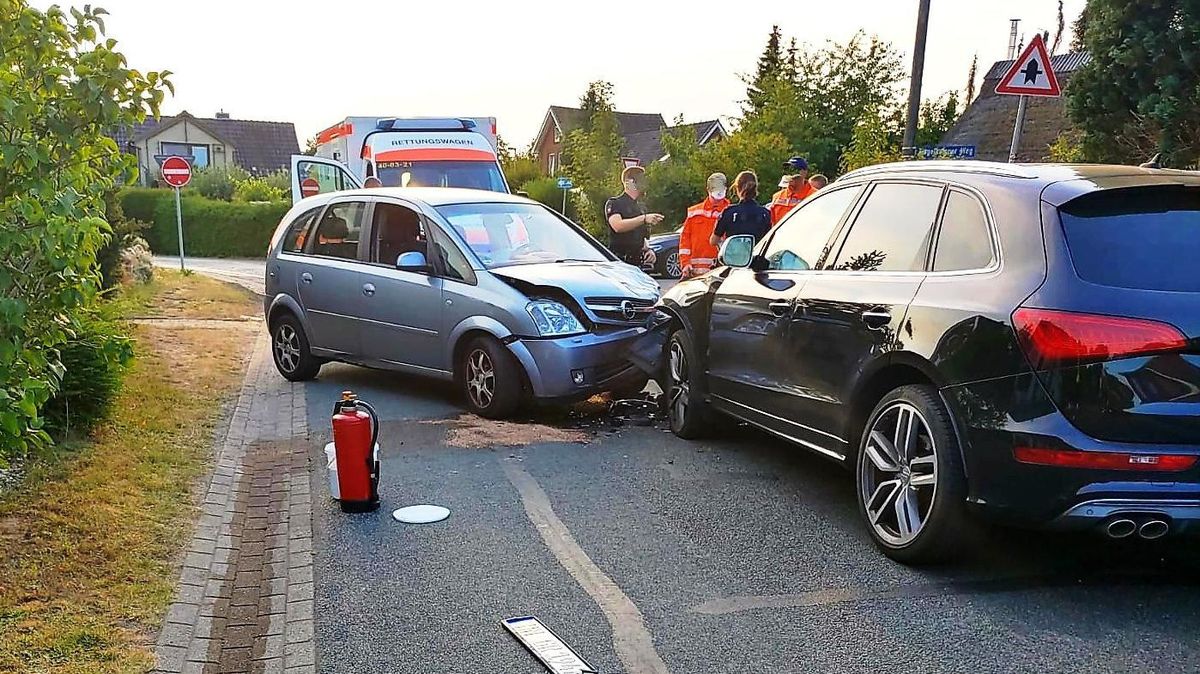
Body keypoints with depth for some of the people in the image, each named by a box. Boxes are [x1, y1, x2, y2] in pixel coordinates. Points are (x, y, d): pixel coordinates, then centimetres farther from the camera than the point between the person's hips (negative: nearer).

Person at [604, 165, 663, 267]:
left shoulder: (641, 208, 20)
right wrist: (644, 219, -26)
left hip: (639, 261, 7)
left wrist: (648, 249, 6)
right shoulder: (614, 203, -2)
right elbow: (617, 226, -22)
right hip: (620, 261, -7)